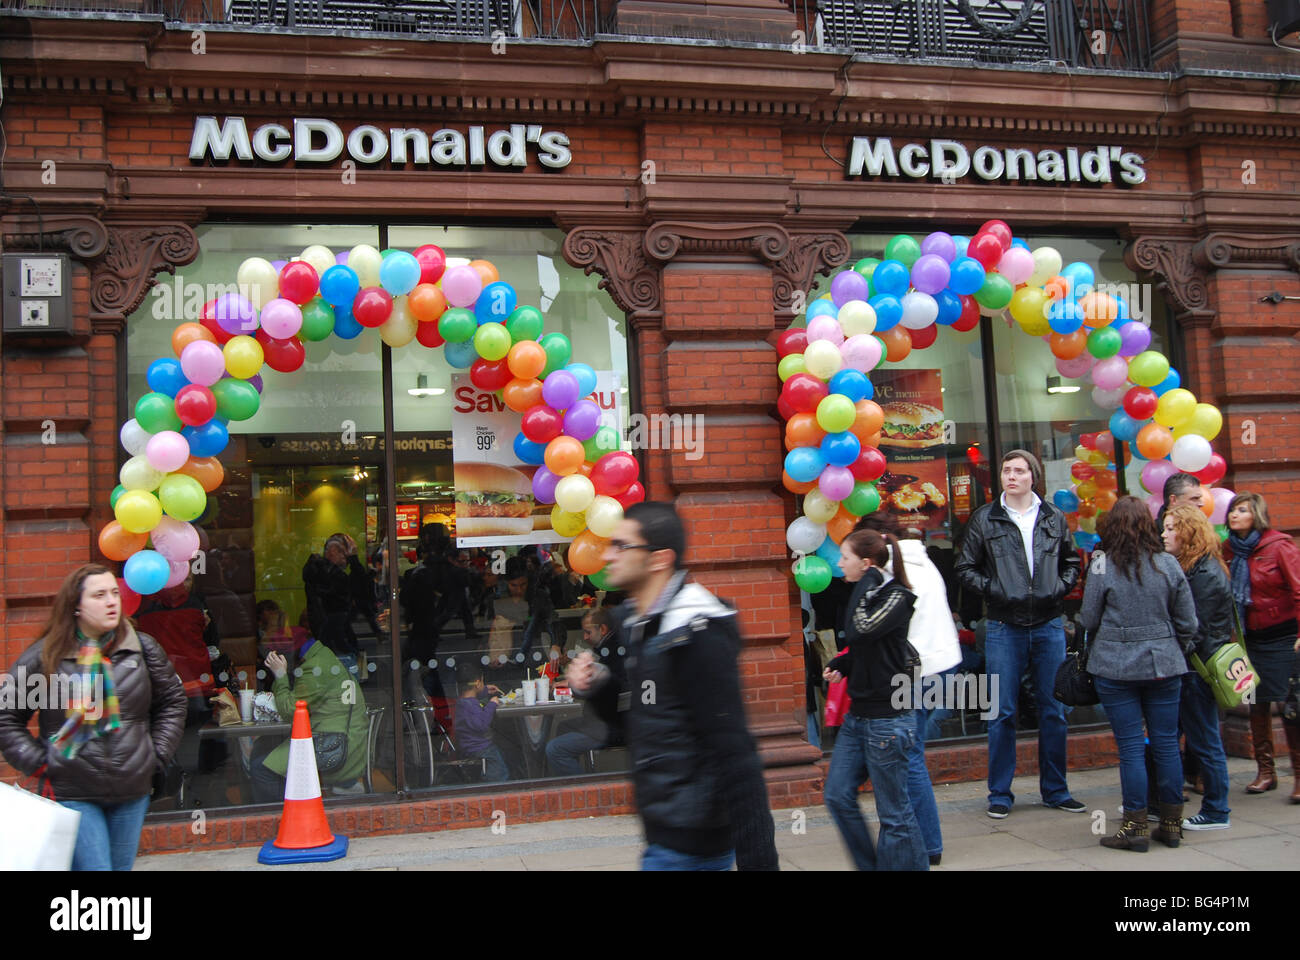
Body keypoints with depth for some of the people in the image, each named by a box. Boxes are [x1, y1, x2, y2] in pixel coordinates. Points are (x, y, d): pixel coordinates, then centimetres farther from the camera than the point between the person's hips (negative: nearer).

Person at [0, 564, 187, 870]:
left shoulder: (143, 648, 2)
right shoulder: (45, 656, -5)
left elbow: (172, 701, 13)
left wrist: (157, 753, 6)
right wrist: (38, 764, -3)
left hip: (133, 790, 3)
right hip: (72, 795, -3)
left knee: (122, 865, 13)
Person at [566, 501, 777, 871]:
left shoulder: (696, 632, -20)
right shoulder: (632, 622, 7)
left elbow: (733, 754, -23)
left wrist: (758, 860, -24)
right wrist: (597, 685, -1)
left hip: (688, 844, -8)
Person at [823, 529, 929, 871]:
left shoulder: (897, 597, -14)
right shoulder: (868, 595, 11)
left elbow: (860, 630, -30)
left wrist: (867, 583, -20)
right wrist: (840, 666, 4)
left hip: (887, 717, -9)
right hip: (858, 715, 9)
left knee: (894, 811, 1)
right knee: (838, 796, 9)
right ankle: (868, 864, 22)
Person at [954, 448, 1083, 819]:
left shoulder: (1054, 519, 7)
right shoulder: (984, 518, 2)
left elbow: (1072, 561, 18)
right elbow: (965, 566, 4)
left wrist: (1061, 587, 0)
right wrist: (992, 590, -10)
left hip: (1049, 625, 2)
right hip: (1004, 627, -2)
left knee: (1054, 710, 8)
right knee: (1003, 712, 2)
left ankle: (1055, 790, 21)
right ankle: (1000, 794, 11)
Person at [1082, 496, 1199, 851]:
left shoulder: (1102, 565, -9)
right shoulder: (1169, 564, -1)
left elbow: (1089, 619, -3)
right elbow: (1187, 622, 3)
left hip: (1116, 668, -3)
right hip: (1163, 665, 3)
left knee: (1130, 747, 1)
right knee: (1166, 743, 10)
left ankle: (1135, 827, 6)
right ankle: (1172, 824, 18)